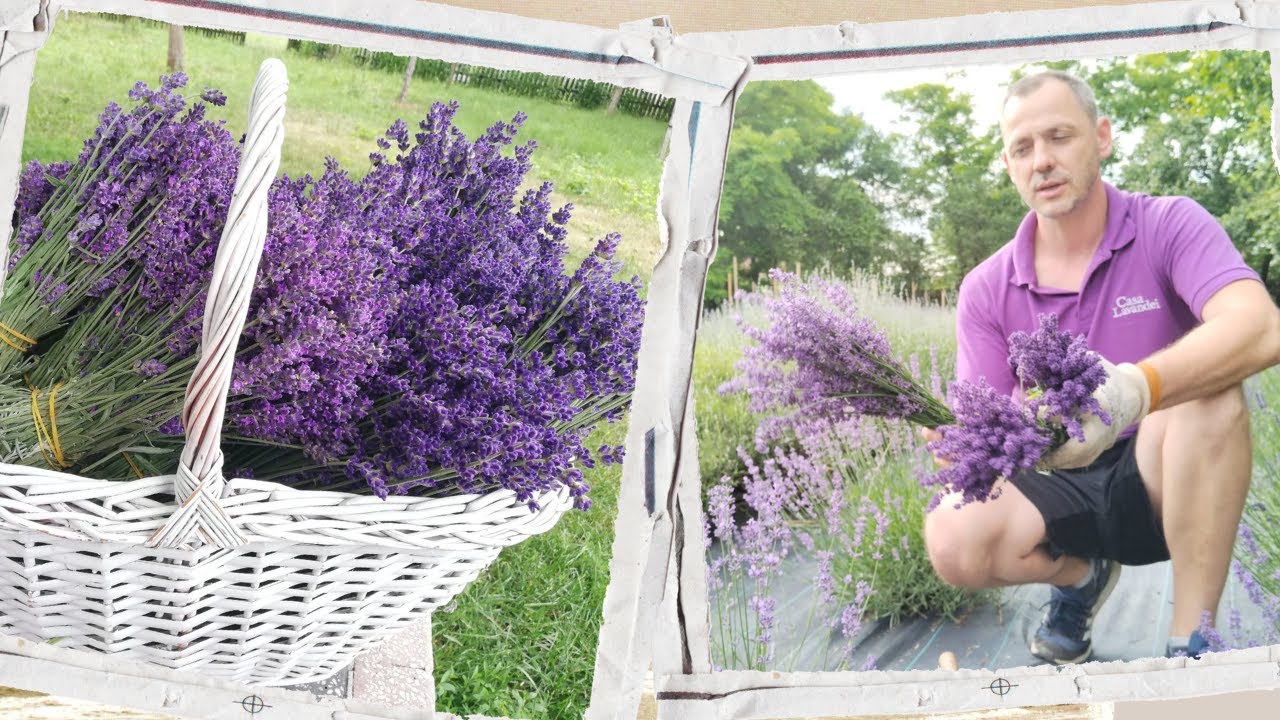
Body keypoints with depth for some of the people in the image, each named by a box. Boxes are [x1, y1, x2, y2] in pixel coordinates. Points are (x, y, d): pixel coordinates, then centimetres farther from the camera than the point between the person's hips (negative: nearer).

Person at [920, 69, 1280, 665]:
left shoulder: (1169, 228, -9)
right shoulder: (987, 290, 0)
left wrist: (1133, 391, -47)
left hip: (1163, 484, -2)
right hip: (1063, 489, 2)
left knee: (1209, 391, -34)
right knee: (954, 542, -28)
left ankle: (1191, 644, -25)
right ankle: (1080, 575, 9)